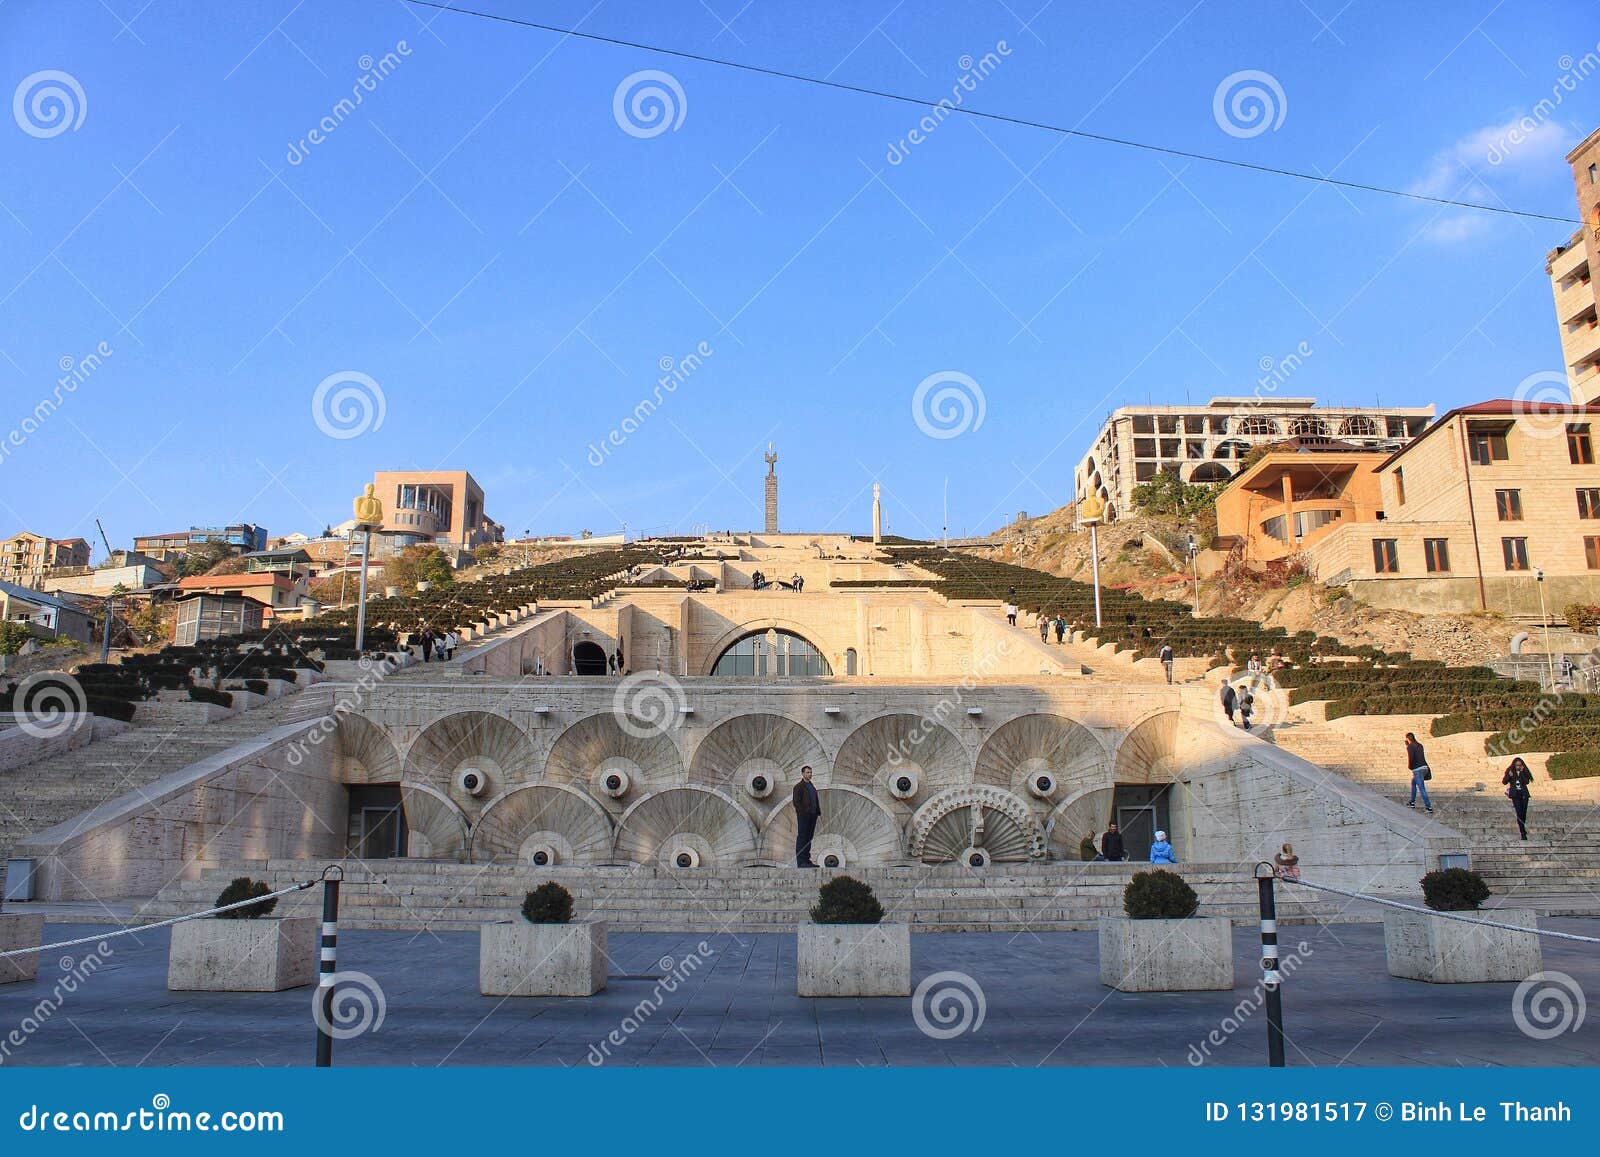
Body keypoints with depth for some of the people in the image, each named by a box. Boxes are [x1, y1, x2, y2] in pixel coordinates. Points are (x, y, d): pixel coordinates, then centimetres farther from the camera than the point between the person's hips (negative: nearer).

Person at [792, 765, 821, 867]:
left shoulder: (812, 786, 19)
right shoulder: (799, 786, -4)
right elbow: (796, 802, -10)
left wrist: (817, 812, 9)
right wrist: (804, 812, -17)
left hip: (812, 816, 8)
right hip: (803, 817, -8)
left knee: (809, 837, 9)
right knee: (802, 838, -6)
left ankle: (807, 859, 14)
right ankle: (801, 862, -6)